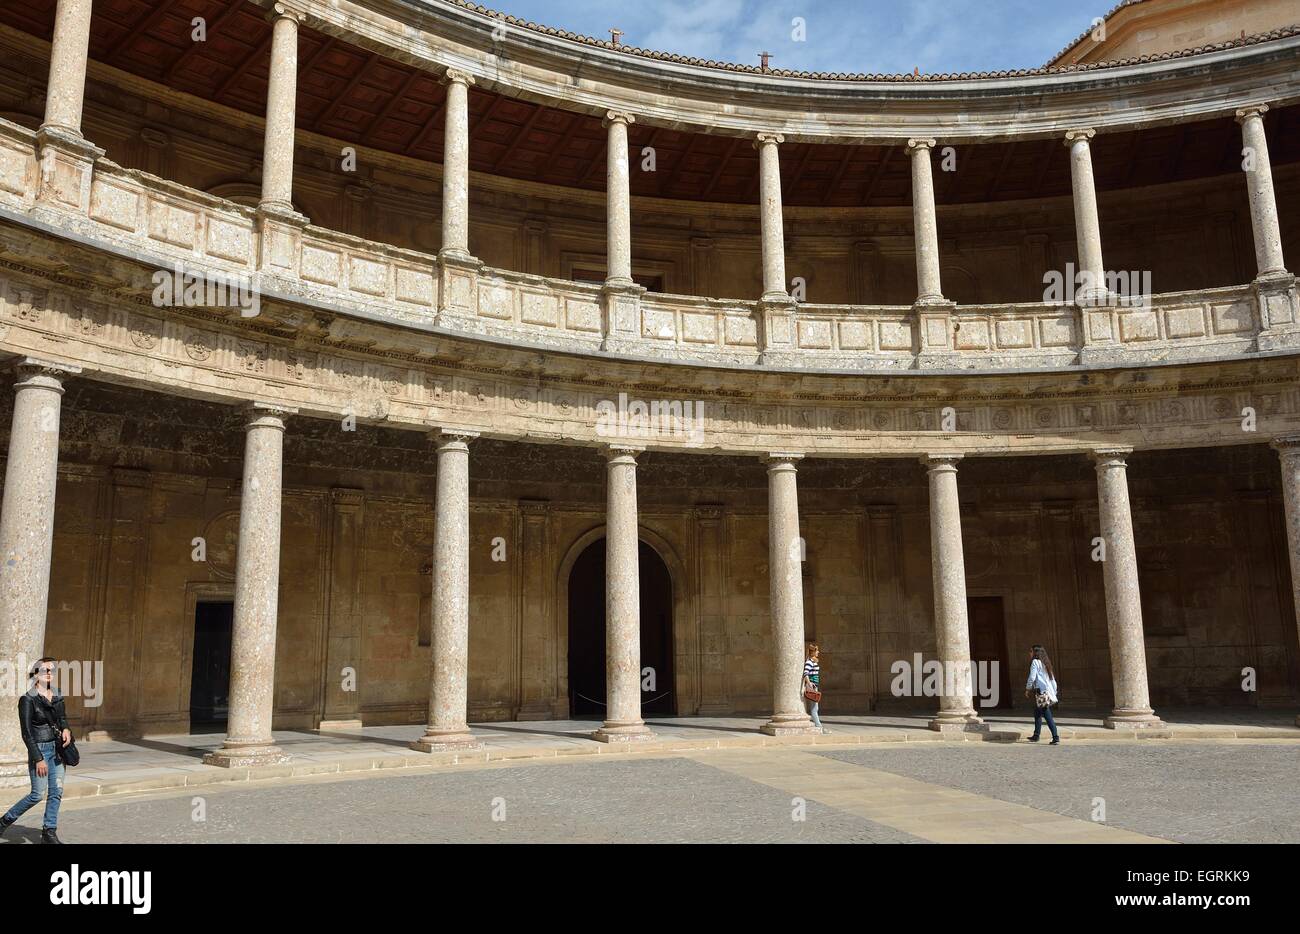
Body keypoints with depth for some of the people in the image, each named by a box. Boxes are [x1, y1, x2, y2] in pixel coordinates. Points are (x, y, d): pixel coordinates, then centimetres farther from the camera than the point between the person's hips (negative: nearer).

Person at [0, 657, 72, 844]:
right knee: (38, 794, -3)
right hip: (39, 749, -6)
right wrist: (38, 759, -15)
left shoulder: (57, 696, 6)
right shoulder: (28, 699, -12)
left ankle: (49, 832, 13)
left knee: (56, 792, 4)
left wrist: (66, 729, -3)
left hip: (56, 748, 6)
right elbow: (26, 733, -13)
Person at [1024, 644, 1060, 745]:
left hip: (1041, 692, -9)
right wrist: (1054, 693, 20)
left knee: (1047, 715, -11)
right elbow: (1053, 679, 18)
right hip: (1049, 692, 9)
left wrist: (1027, 689, 0)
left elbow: (1032, 677, -12)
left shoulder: (1035, 662, -4)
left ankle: (1056, 738, -16)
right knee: (1037, 713, 17)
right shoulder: (1045, 663, 19)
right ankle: (1036, 736, 25)